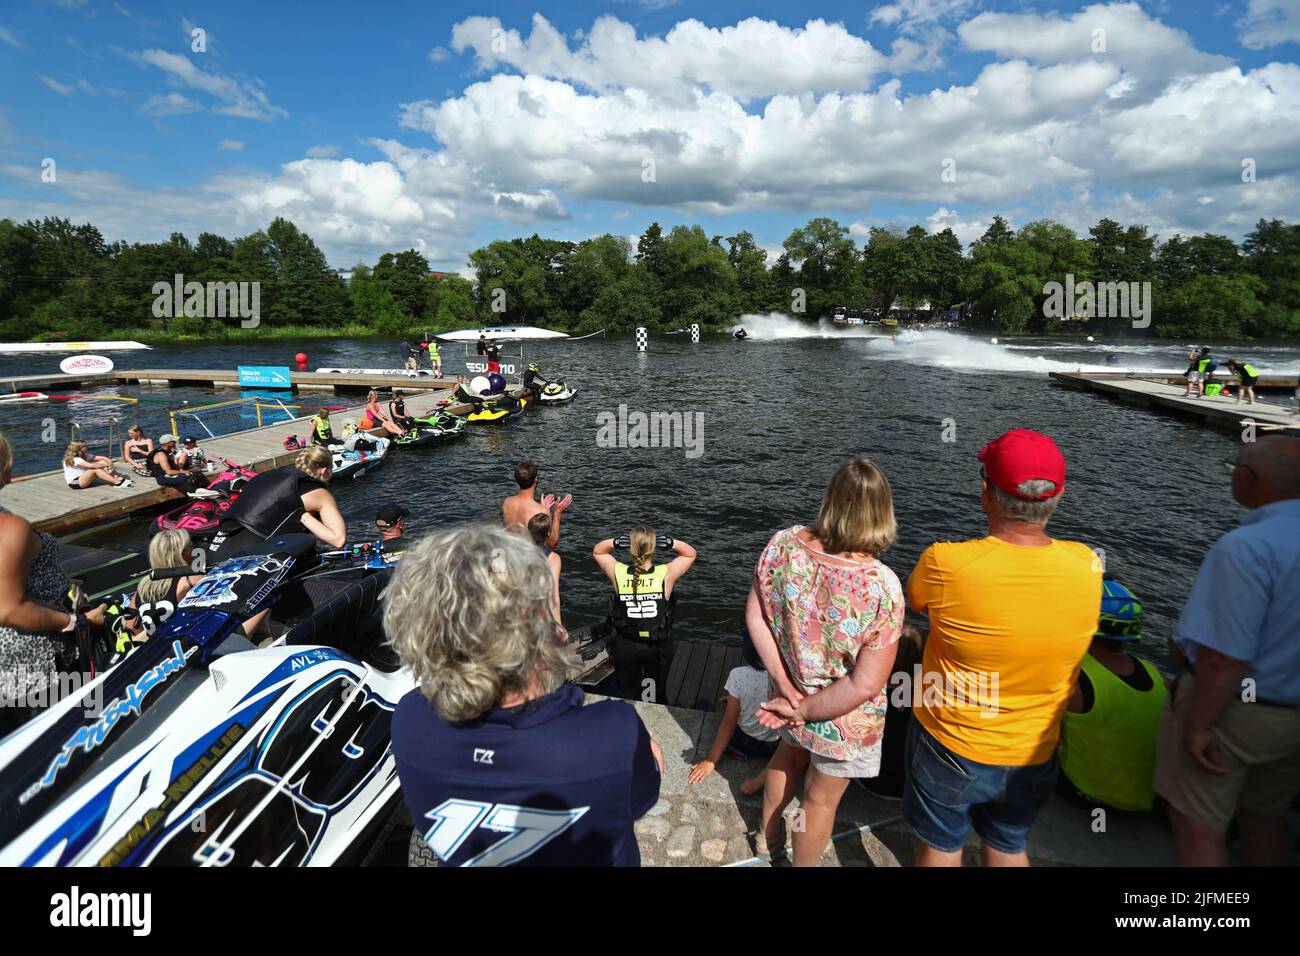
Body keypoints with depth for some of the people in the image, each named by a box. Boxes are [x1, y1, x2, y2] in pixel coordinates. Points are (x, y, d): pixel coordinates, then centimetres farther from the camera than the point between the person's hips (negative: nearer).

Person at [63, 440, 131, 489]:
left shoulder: (85, 456, 6)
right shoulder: (74, 459, -21)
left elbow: (101, 457, -3)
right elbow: (91, 466, -34)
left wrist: (109, 462, -23)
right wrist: (105, 465, -25)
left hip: (84, 479, 9)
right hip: (75, 483, -9)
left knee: (102, 462, -8)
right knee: (95, 470, -32)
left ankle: (119, 479, -22)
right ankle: (118, 483, -36)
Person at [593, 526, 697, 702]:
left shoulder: (618, 573, -18)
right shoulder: (666, 574, -21)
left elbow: (597, 551, 1)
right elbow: (691, 554, -3)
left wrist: (615, 542, -19)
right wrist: (671, 543, -21)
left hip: (625, 646, 1)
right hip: (658, 648, -1)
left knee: (626, 697, 20)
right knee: (658, 697, 21)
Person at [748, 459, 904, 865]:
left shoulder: (783, 544, -20)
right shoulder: (882, 585, -32)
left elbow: (755, 616, -12)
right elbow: (866, 684, -28)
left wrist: (787, 687, -9)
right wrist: (804, 710, -16)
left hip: (790, 693, 5)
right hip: (843, 723, -5)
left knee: (788, 755, 35)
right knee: (821, 800, 23)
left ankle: (767, 835, 61)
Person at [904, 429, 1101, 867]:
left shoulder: (946, 563, -28)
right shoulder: (1087, 566, -17)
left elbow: (915, 598, -6)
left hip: (949, 748, -3)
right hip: (1033, 754, 3)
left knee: (939, 849, 21)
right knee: (1009, 848, 27)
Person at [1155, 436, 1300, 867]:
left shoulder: (1247, 548, -27)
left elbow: (1224, 658, -28)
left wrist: (1197, 726, -17)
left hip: (1228, 706, -7)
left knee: (1197, 827, 8)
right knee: (1264, 816, 26)